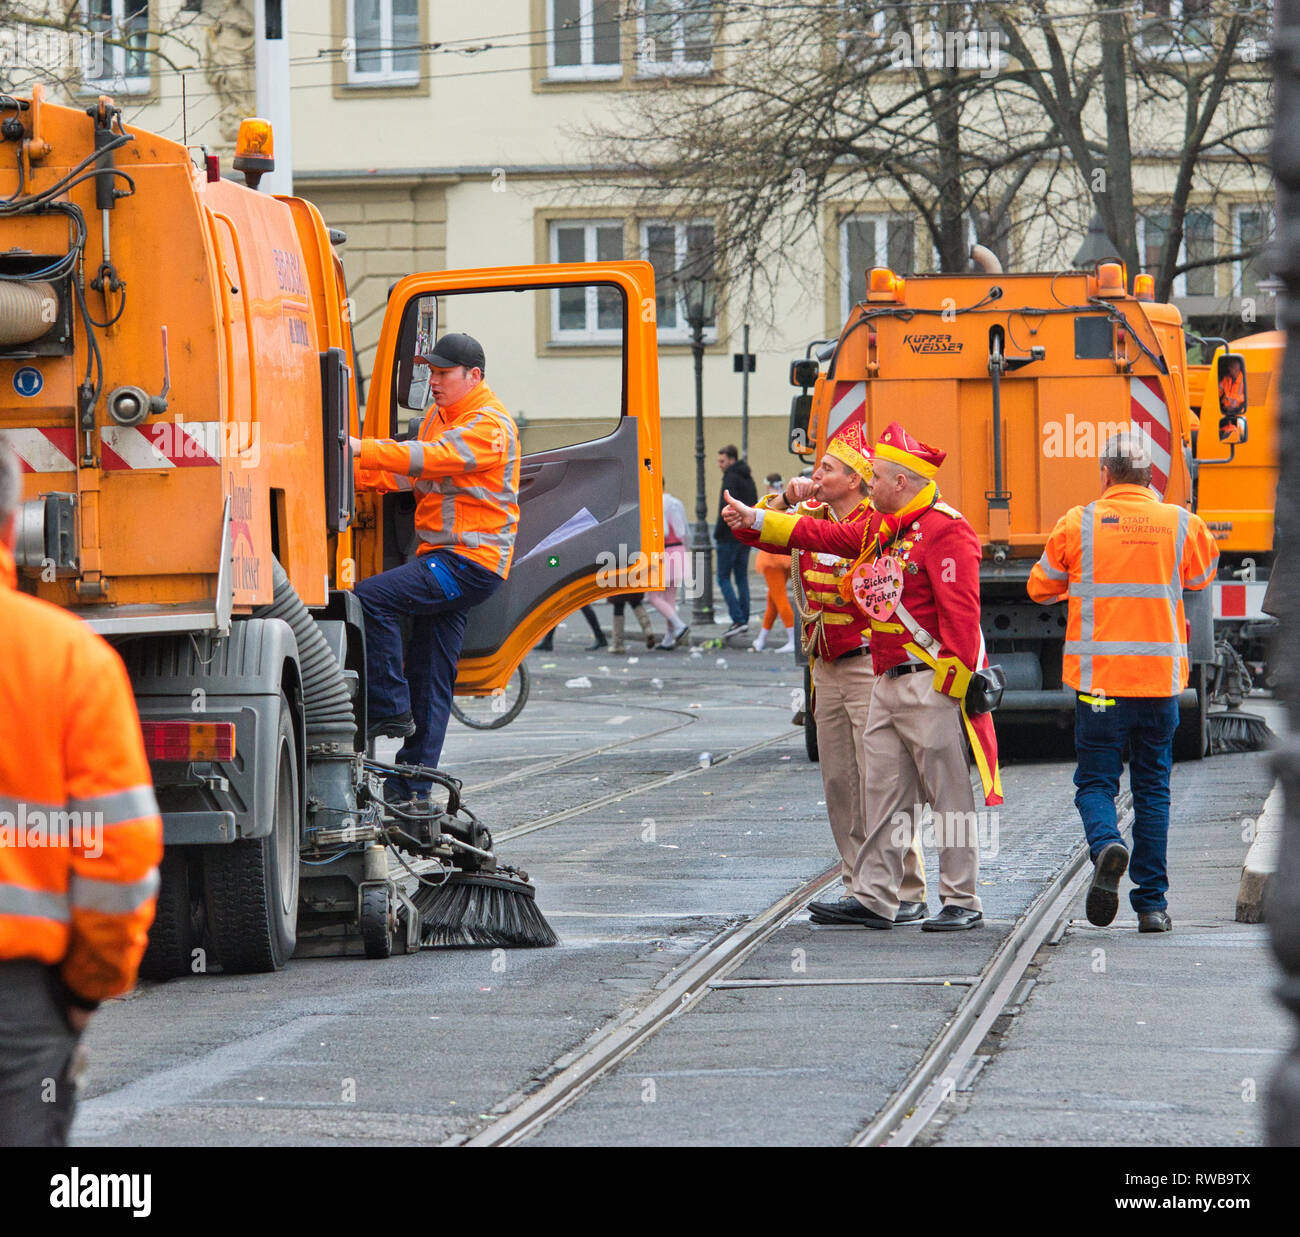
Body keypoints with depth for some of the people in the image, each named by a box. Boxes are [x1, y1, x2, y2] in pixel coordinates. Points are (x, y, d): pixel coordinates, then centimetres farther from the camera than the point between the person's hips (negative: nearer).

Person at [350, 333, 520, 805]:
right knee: (430, 678, 10)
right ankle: (411, 790, 12)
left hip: (472, 560, -9)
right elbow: (412, 475, 12)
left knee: (371, 598, -23)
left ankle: (390, 709, -15)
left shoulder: (490, 426, -12)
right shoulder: (437, 418, 19)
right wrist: (356, 473, -5)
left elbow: (431, 460, -25)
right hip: (442, 558, 9)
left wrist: (363, 449, -30)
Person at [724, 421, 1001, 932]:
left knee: (948, 794, -4)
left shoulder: (945, 529, -13)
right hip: (888, 683, 9)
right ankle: (874, 898, 11)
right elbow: (823, 535, 26)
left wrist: (953, 682, -22)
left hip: (931, 683, -9)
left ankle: (962, 903, -1)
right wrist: (754, 520, 24)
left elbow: (961, 611, -18)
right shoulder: (879, 527, 16)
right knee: (883, 792, 8)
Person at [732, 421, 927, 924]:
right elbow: (748, 530, 15)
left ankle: (905, 893, -4)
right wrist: (785, 499, 3)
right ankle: (861, 890, 14)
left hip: (870, 665, -8)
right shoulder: (811, 518, 12)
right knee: (840, 783, 8)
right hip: (827, 670, 8)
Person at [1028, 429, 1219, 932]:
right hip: (1160, 680, 1)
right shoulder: (1180, 524, 0)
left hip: (1098, 678, -1)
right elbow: (1203, 571, 22)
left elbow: (1041, 587, 11)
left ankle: (1106, 844, -24)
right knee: (1153, 791, 11)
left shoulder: (1078, 525, -4)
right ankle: (1151, 903, 10)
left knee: (1096, 782, 7)